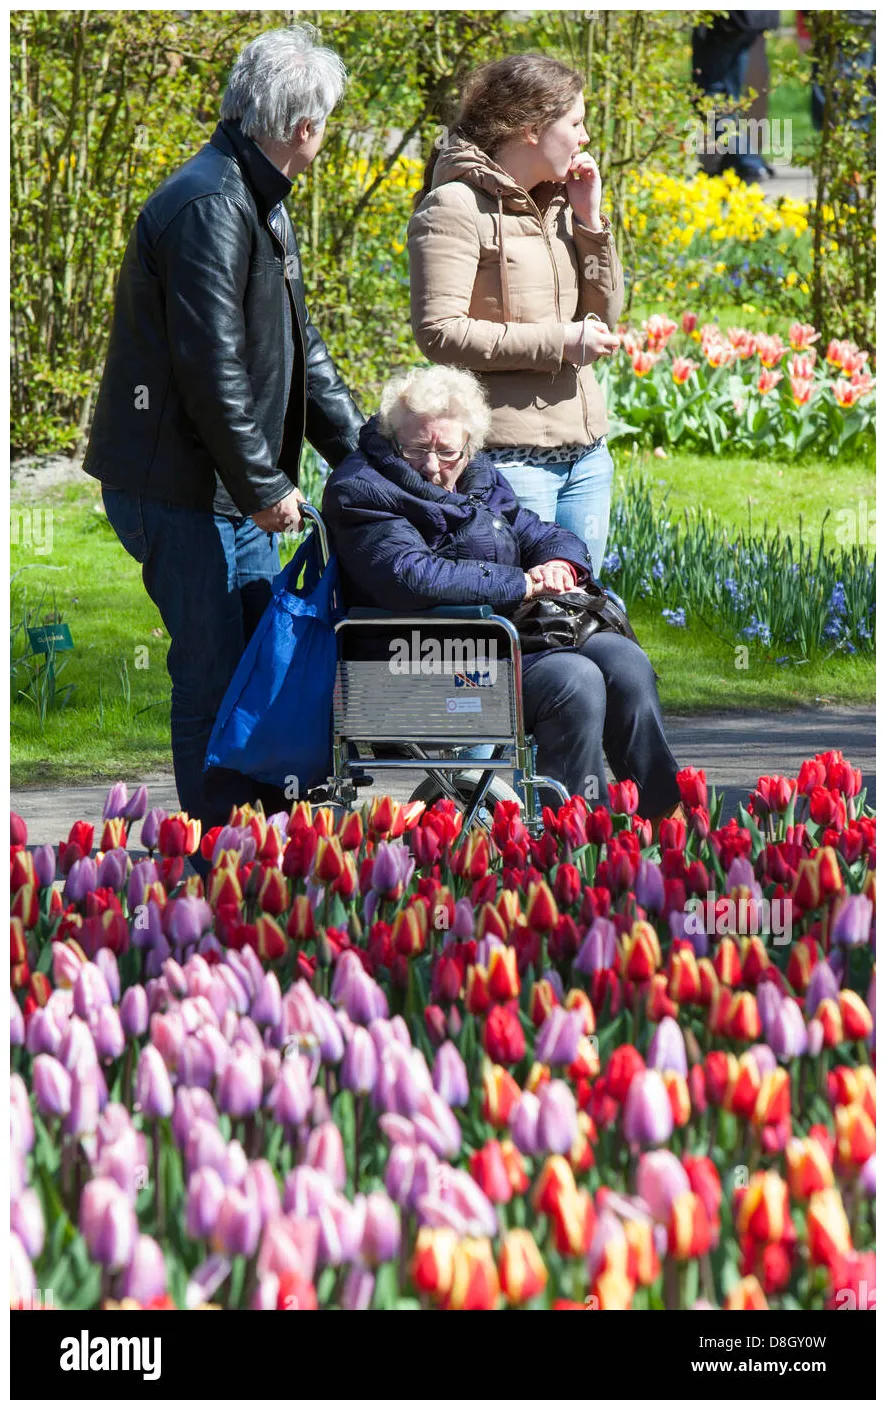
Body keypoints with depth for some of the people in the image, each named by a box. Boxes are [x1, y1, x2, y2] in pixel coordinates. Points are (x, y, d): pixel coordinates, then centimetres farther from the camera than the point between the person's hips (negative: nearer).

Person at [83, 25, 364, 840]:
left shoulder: (261, 205, 15)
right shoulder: (209, 207, -19)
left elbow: (302, 350, 21)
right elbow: (212, 366, -24)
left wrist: (363, 452, 14)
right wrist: (265, 486, -19)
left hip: (236, 490, 10)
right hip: (179, 484, -10)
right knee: (216, 670, -6)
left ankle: (270, 826, 20)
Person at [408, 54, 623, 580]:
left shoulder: (556, 202, 14)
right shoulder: (456, 206, -8)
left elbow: (603, 315, 15)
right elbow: (439, 332, -16)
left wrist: (590, 220, 4)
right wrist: (557, 342, -15)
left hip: (586, 451, 8)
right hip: (511, 455, -8)